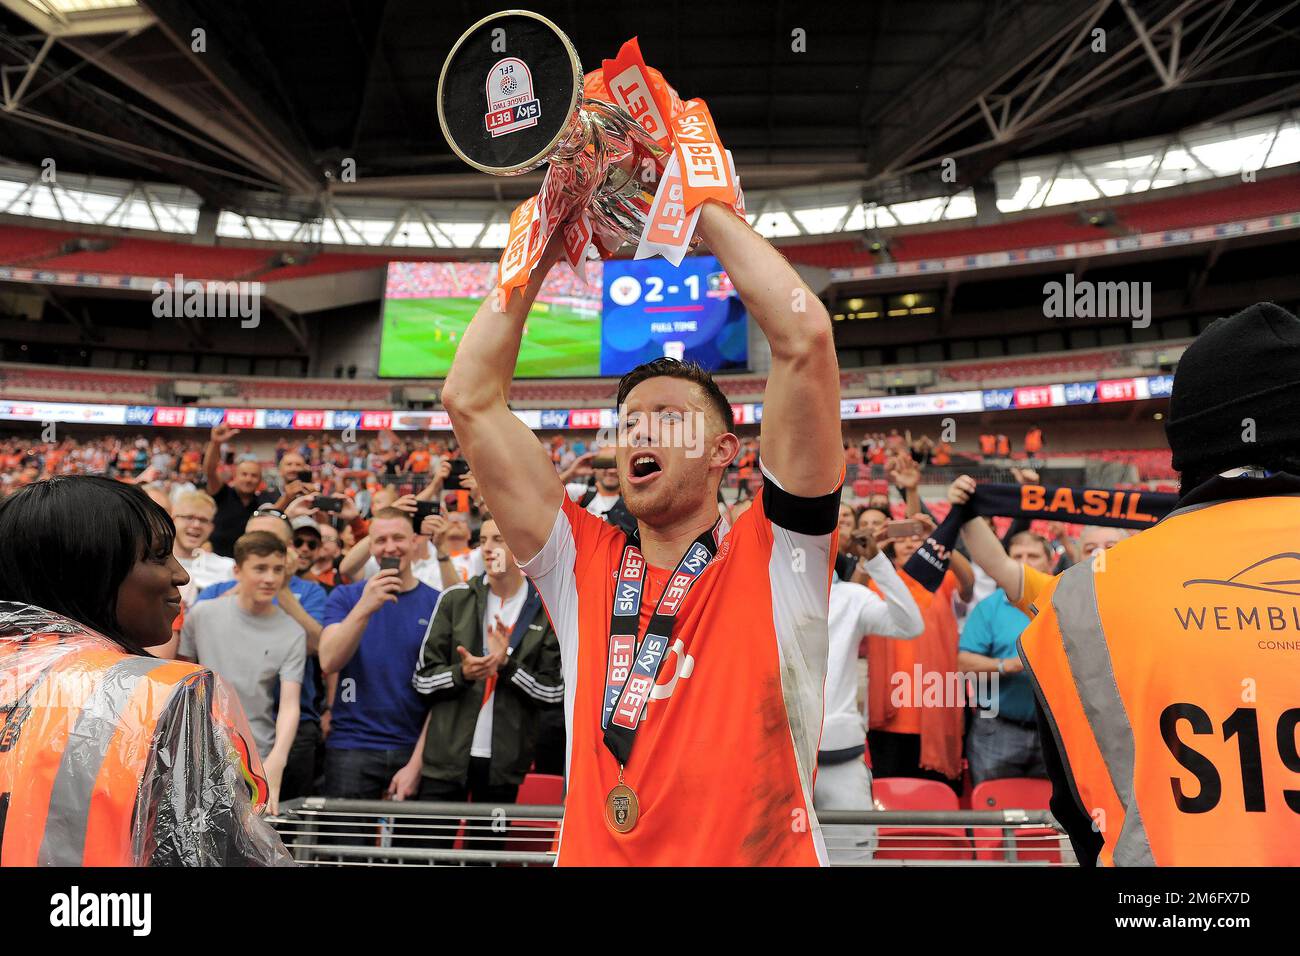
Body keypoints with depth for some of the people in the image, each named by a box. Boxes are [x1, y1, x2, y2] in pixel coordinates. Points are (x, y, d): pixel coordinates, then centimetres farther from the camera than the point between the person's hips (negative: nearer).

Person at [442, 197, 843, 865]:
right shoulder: (583, 568, 6)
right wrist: (539, 249, 7)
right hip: (593, 852, 3)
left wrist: (704, 203, 1)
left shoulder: (775, 558, 1)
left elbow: (804, 339, -7)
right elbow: (469, 398, 4)